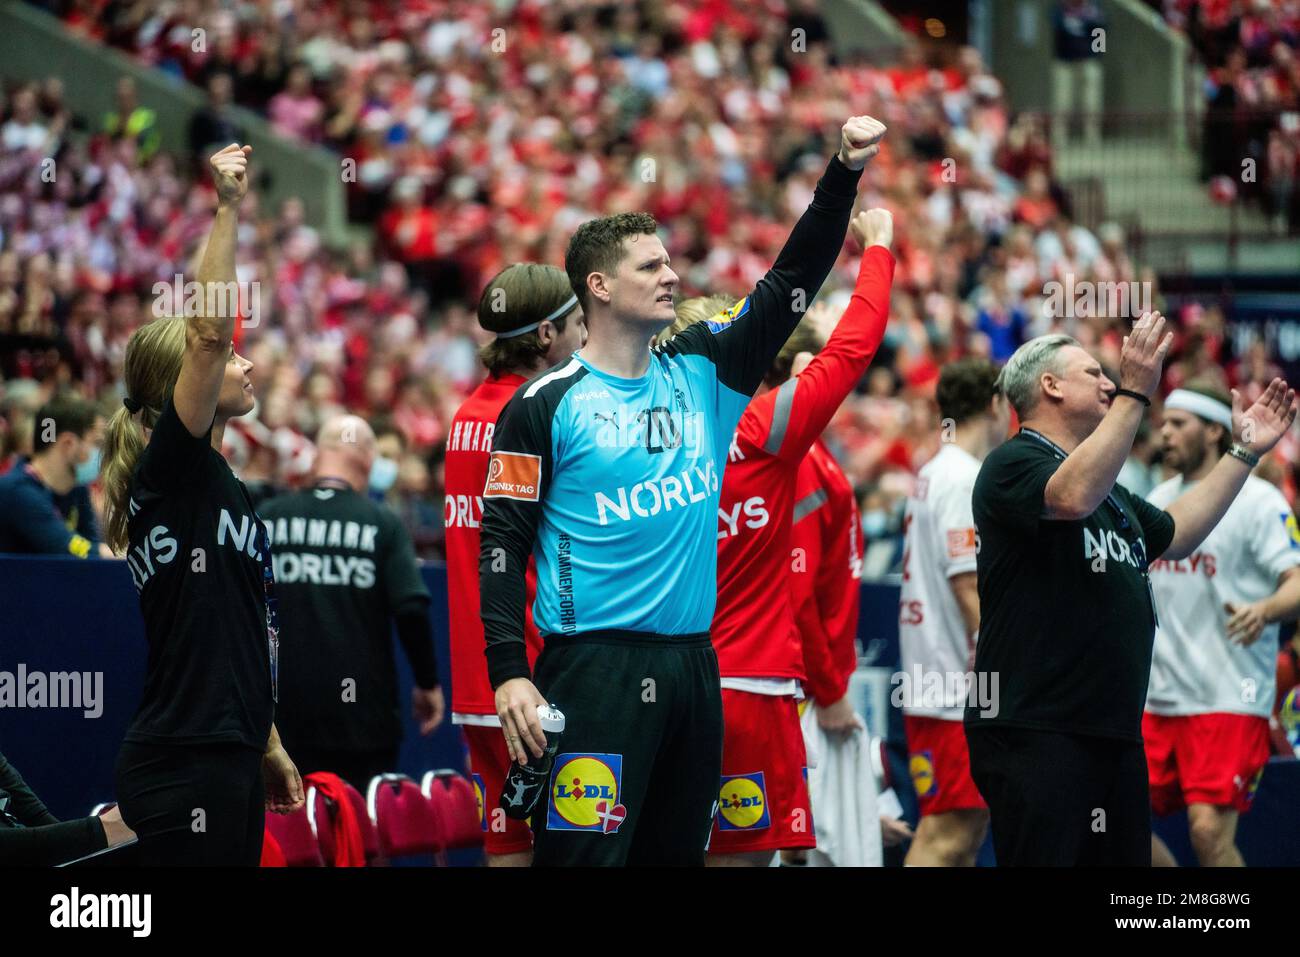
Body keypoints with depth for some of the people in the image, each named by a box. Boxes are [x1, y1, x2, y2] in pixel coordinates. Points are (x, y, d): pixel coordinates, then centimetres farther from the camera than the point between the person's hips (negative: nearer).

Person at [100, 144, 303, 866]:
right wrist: (227, 209, -22)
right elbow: (210, 332, -22)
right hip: (183, 769, -9)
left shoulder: (215, 481, 19)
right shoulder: (171, 467, -7)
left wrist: (267, 747, 25)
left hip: (225, 759, 9)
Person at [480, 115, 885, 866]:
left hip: (693, 663, 6)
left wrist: (845, 176, -1)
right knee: (587, 853, -11)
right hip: (594, 665, -6)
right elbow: (503, 541, -5)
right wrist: (510, 671, -14)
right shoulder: (547, 405, -3)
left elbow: (790, 285, 9)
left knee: (677, 852, 10)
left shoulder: (701, 372, 11)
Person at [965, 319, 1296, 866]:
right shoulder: (1013, 464, -7)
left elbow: (1175, 534, 36)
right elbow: (1073, 497, -27)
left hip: (1114, 732, 10)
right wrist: (1134, 394, -28)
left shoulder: (1111, 492, 23)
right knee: (1047, 861, -13)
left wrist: (1245, 452, 32)